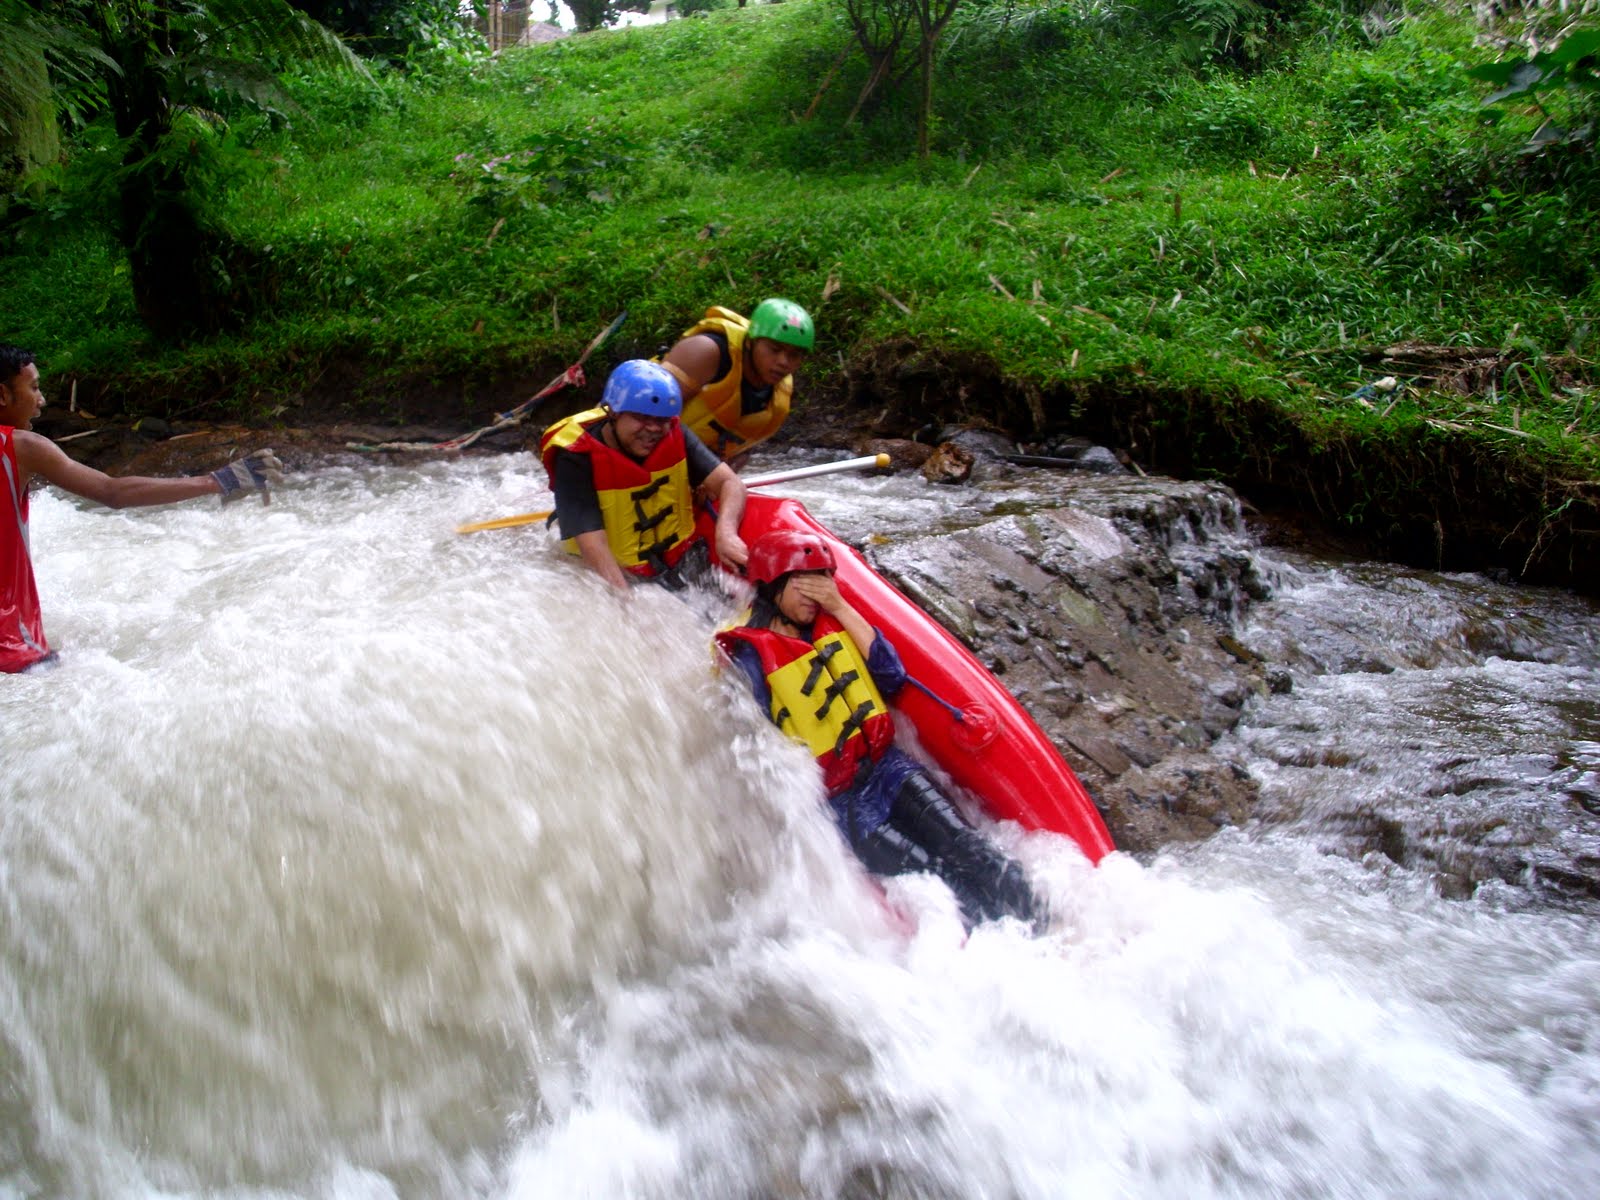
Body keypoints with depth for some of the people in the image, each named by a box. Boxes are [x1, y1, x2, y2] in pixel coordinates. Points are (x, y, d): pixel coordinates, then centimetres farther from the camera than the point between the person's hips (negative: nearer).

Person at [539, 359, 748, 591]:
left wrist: (726, 532, -31)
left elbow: (729, 483, -10)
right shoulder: (577, 459, -18)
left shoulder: (673, 434, -3)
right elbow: (593, 547, -26)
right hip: (619, 580, -3)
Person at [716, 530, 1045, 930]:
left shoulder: (829, 625, 13)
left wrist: (841, 607, -3)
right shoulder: (751, 657, -5)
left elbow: (892, 677, 1)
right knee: (949, 883, -23)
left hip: (885, 767, 5)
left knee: (969, 852, -23)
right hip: (837, 803, -4)